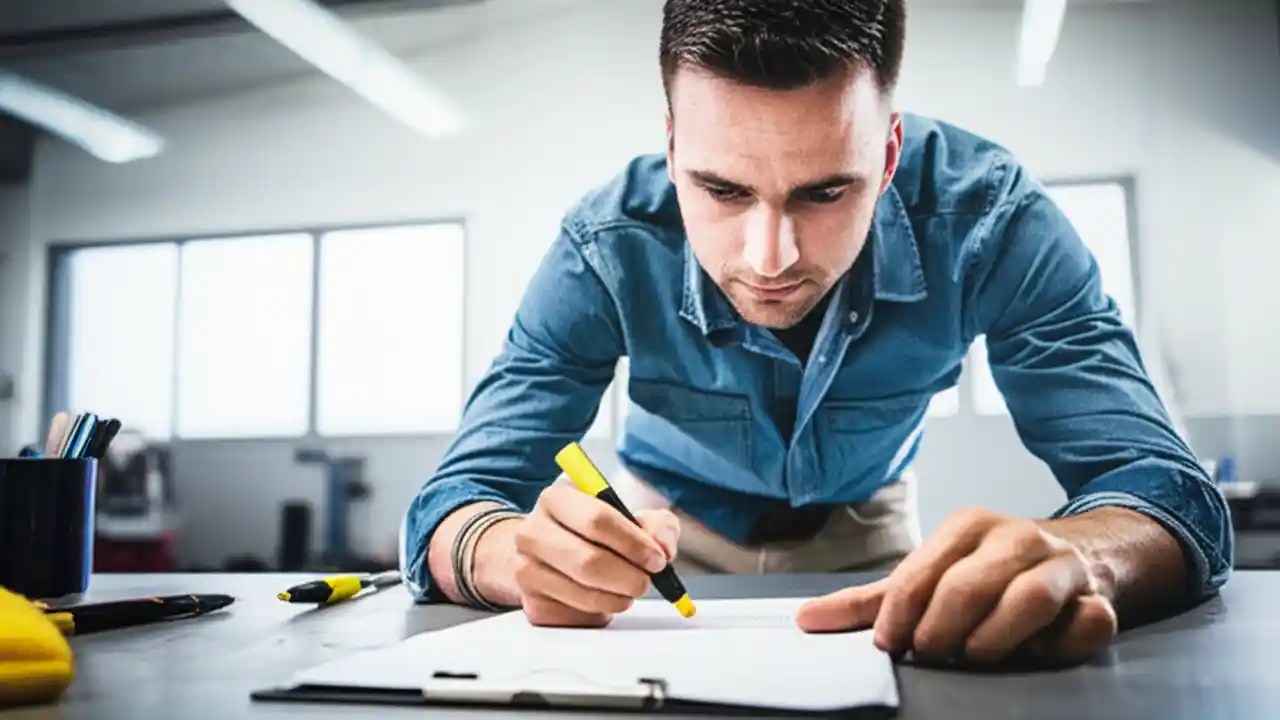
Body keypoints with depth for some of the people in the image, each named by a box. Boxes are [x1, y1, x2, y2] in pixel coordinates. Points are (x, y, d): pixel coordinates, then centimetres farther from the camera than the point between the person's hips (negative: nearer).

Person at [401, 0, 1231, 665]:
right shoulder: (608, 248, -27)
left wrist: (1072, 561, -54)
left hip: (864, 523, 1)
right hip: (679, 526, 0)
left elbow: (1169, 489, -31)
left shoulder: (987, 217, -28)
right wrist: (522, 553, -51)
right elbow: (453, 505, -27)